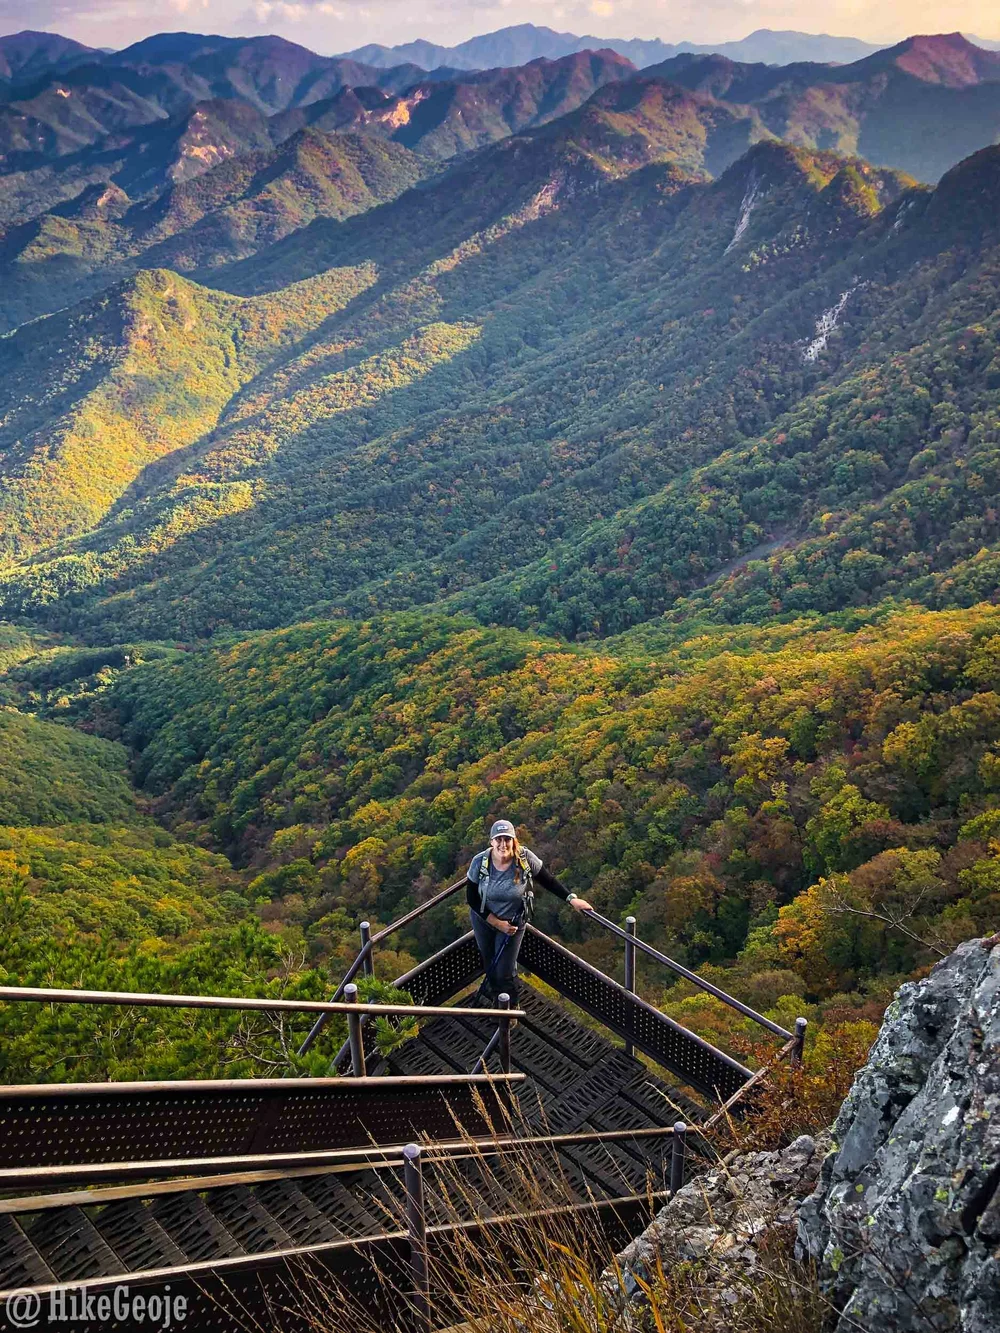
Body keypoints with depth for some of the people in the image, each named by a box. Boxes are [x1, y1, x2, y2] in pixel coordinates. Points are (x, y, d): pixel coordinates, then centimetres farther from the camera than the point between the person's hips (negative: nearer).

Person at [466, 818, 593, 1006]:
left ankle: (511, 1008, 30)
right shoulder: (479, 862, -23)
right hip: (483, 920, 1)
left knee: (505, 972, -1)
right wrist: (496, 922, -16)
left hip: (513, 922, -1)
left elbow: (547, 880, -9)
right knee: (489, 965, 19)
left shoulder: (525, 858, -24)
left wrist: (571, 899, -16)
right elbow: (472, 898, -13)